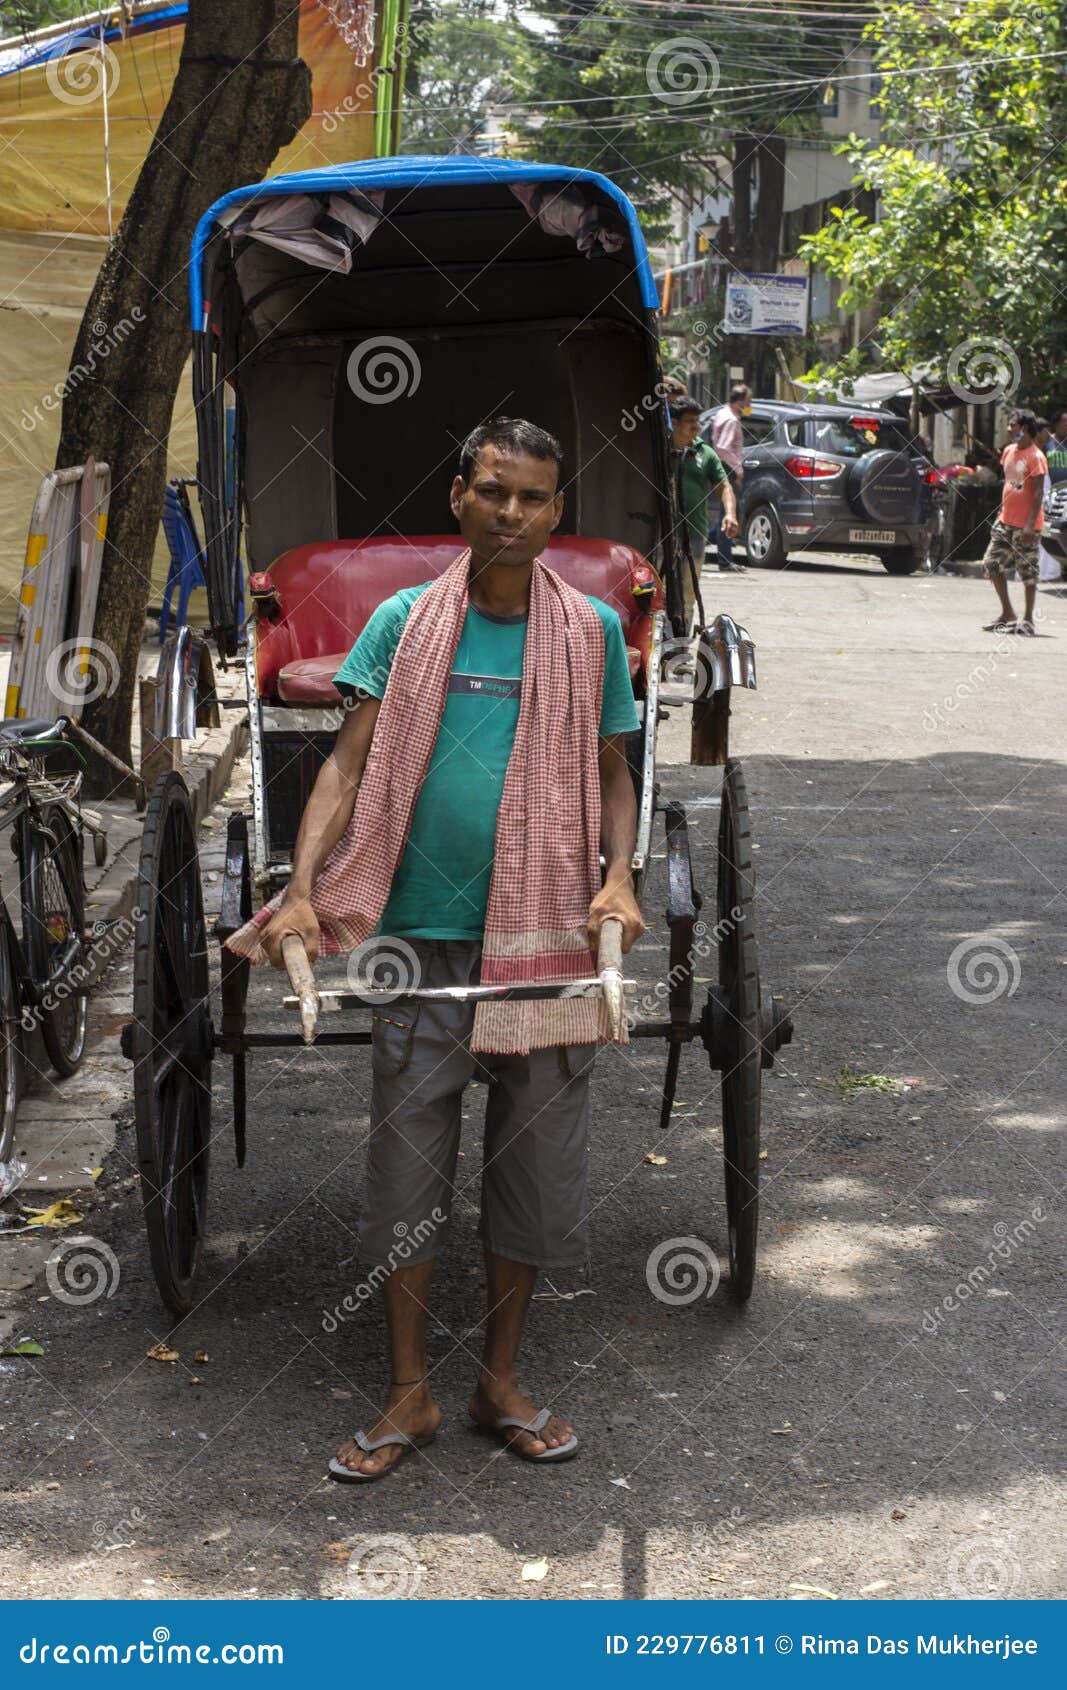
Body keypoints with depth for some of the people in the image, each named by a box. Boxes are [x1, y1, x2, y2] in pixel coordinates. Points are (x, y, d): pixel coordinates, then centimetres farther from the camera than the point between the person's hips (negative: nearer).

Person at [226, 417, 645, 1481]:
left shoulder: (592, 631, 4)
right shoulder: (403, 622, 2)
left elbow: (612, 776, 10)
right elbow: (349, 763, -2)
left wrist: (619, 878, -8)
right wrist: (301, 890, -14)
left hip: (547, 939, 1)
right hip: (421, 935, -1)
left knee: (532, 1162, 8)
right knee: (405, 1161, 3)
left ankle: (500, 1380, 24)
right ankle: (409, 1394, 17)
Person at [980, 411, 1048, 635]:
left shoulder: (1035, 457, -13)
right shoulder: (1009, 451, 11)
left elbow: (1038, 492, -16)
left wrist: (1030, 524, -21)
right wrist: (1002, 510, 17)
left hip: (1025, 524, -8)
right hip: (1006, 520, 8)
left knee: (1028, 571, -1)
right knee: (992, 563, 5)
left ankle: (1028, 619, 7)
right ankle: (1007, 613, 16)